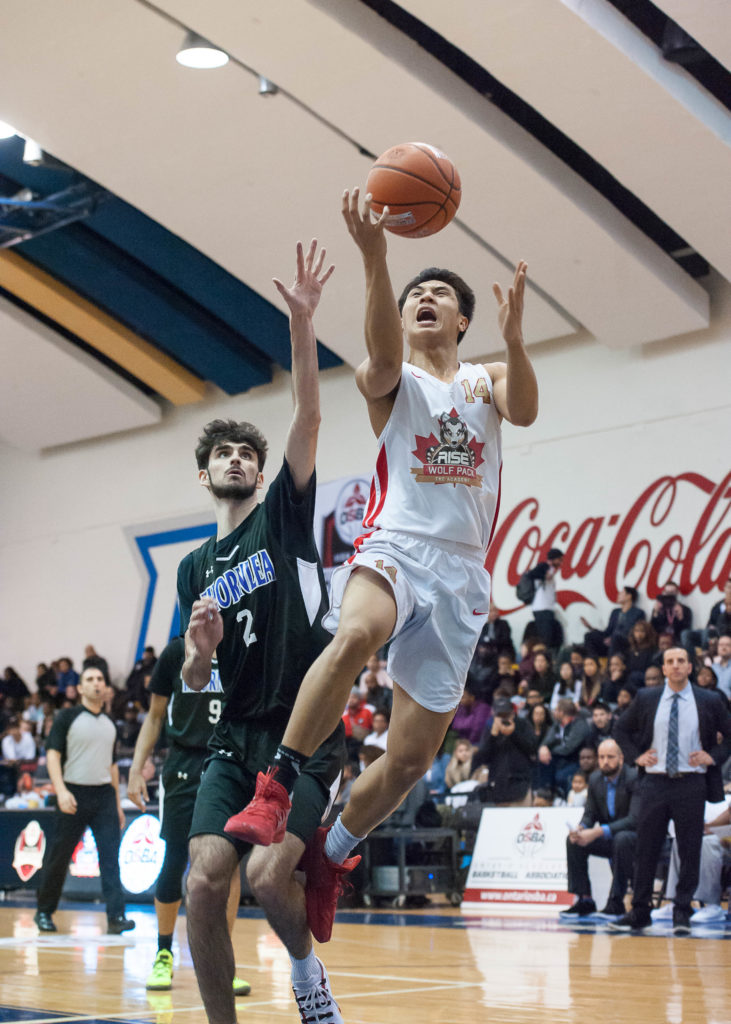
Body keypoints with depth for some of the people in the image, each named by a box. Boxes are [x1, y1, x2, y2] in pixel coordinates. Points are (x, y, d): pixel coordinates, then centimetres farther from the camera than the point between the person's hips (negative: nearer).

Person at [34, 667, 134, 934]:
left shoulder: (109, 724, 15)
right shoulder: (67, 717, -1)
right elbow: (52, 754, -8)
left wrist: (117, 803, 19)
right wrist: (61, 790, -21)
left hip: (104, 795, 4)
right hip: (74, 795, -4)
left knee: (110, 856, -8)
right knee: (59, 857, 5)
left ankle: (115, 916, -13)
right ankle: (44, 912, 21)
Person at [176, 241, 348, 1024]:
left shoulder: (283, 515, 5)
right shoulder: (195, 569, 16)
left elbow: (308, 417, -10)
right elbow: (193, 681, 15)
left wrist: (301, 324, -21)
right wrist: (200, 650, -9)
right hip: (236, 739, 4)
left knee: (267, 874, -22)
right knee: (203, 882, -12)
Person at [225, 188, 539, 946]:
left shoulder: (486, 381, 17)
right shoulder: (391, 383, 10)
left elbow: (524, 411, -7)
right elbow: (381, 357, -16)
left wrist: (512, 339, -27)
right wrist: (374, 259, -33)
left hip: (461, 573, 3)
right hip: (392, 547, -3)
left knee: (411, 757, 1)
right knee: (355, 635, -40)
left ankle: (326, 857, 23)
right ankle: (275, 789, -34)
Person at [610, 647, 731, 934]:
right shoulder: (646, 699, 5)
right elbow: (621, 729, 17)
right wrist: (636, 756, 4)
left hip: (692, 784, -1)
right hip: (655, 782, 1)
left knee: (689, 852, 0)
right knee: (646, 851, 3)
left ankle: (682, 914, 9)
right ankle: (639, 913, 12)